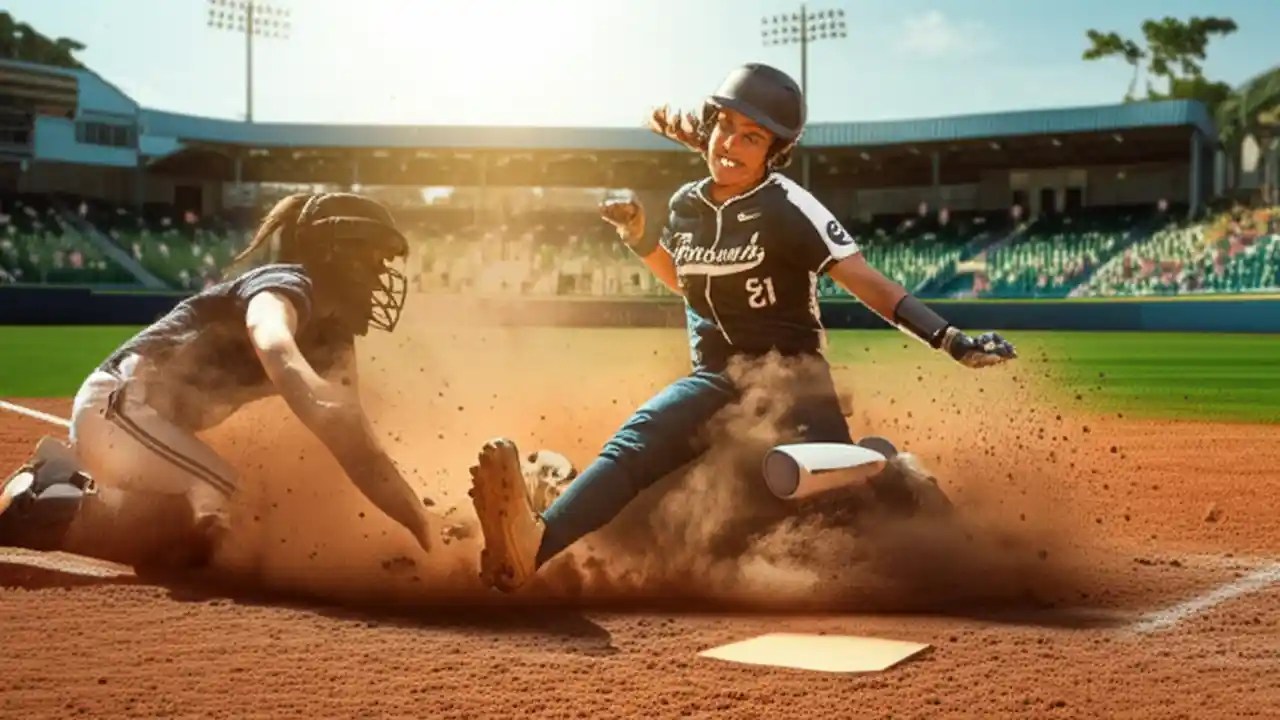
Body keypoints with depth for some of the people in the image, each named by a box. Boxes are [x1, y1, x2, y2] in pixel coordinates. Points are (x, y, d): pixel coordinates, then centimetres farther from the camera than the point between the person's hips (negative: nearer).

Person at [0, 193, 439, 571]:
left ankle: (54, 484, 19)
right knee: (224, 514, -25)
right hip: (118, 405, -10)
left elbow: (357, 446, 3)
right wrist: (314, 400, -61)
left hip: (155, 422, 10)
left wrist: (419, 522, -9)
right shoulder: (285, 284, -16)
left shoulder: (333, 341, 11)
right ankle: (44, 509, -14)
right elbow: (274, 345, -41)